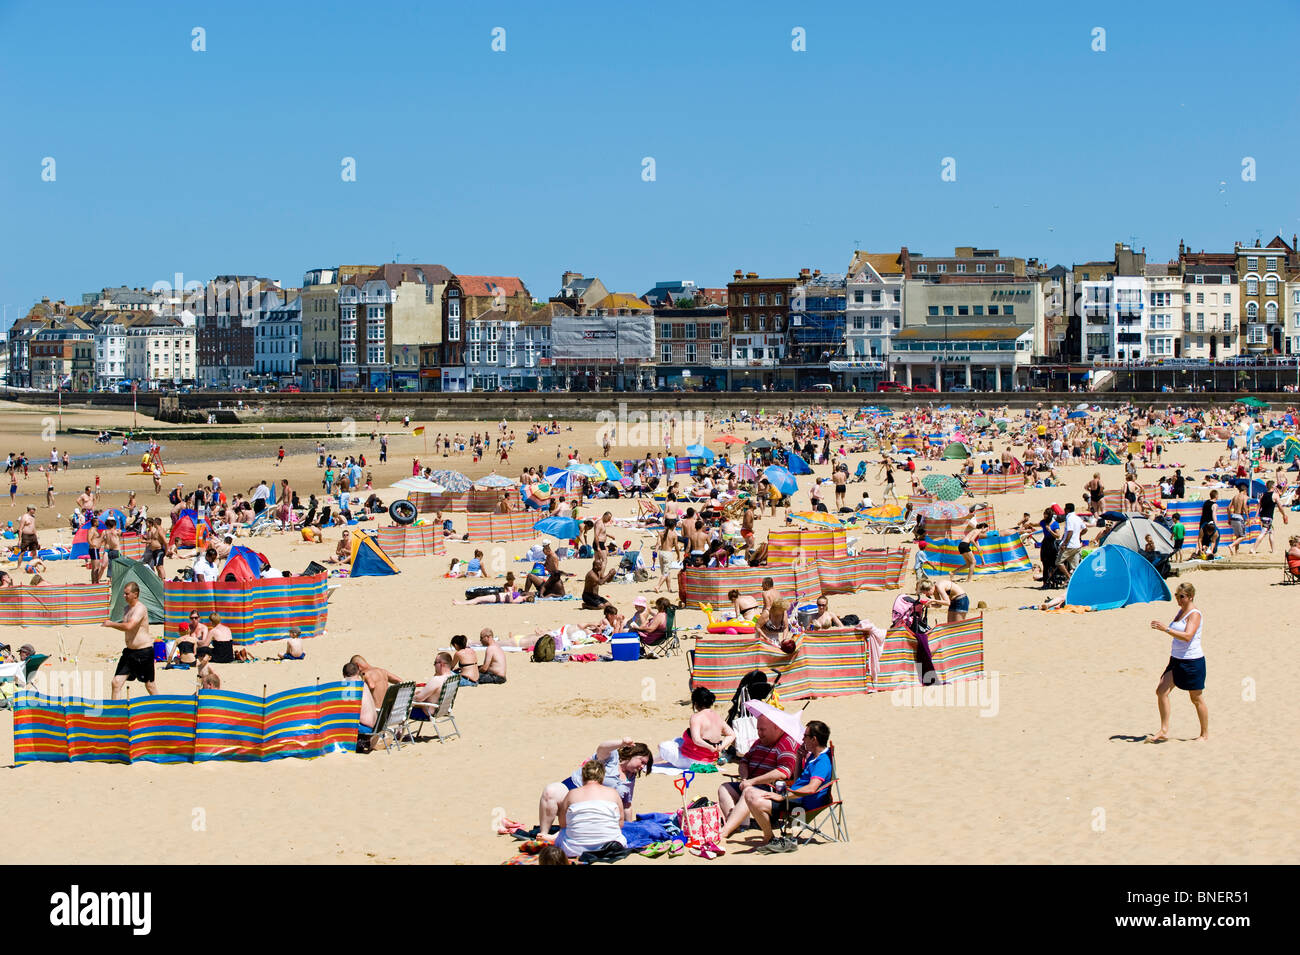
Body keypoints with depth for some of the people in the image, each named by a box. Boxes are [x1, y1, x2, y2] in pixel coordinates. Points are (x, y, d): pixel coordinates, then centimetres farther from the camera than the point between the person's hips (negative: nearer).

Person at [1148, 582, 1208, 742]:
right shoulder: (1181, 611, 12)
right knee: (1161, 690, -4)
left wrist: (1166, 629, -35)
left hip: (1192, 662, -9)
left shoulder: (1194, 614, -15)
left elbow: (1187, 636, -29)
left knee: (1196, 699, 2)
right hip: (1176, 660, 9)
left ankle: (1205, 734, 17)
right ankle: (1164, 731, -2)